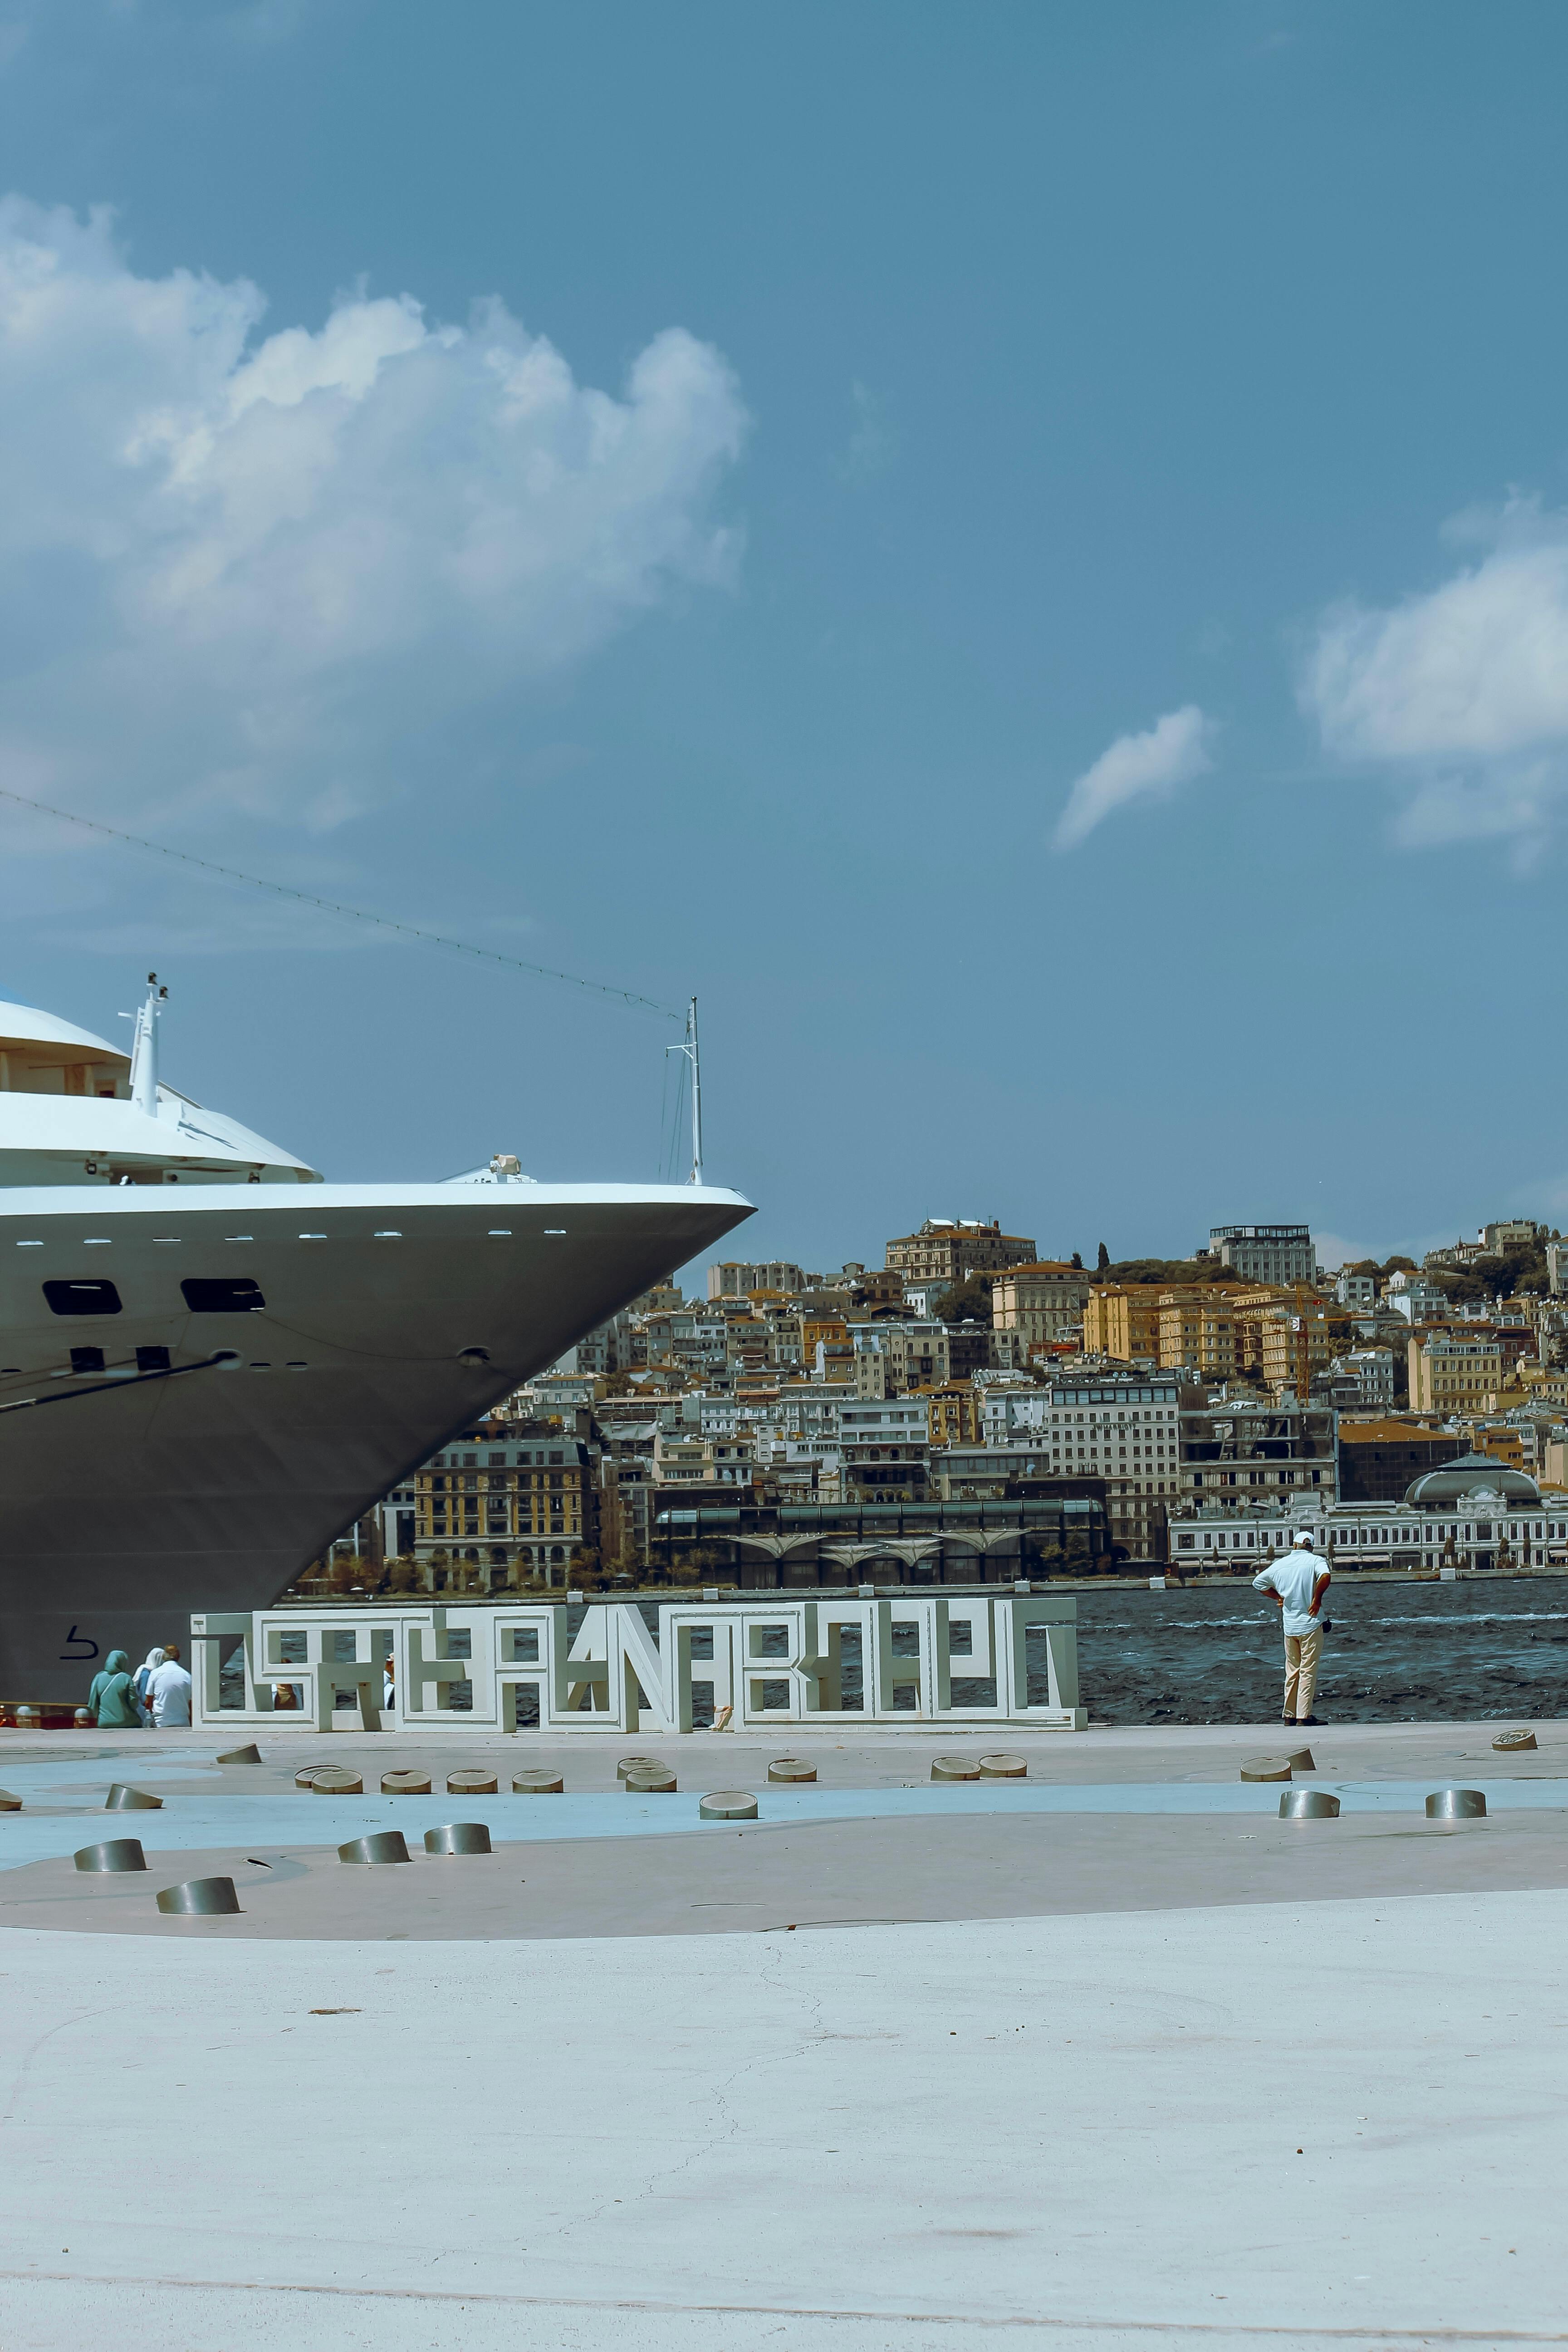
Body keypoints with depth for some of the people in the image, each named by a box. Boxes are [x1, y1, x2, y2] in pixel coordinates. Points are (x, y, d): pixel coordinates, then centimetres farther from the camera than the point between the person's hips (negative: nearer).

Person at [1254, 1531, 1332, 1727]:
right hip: (1310, 1623, -4)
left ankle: (1289, 1715, 15)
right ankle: (1304, 1716, -5)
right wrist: (1317, 1599, -15)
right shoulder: (1316, 1560, -6)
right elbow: (1325, 1576, -27)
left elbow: (1257, 1583, 17)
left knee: (1292, 1671, 13)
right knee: (1308, 1671, -1)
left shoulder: (1279, 1564, 8)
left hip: (1289, 1626, 4)